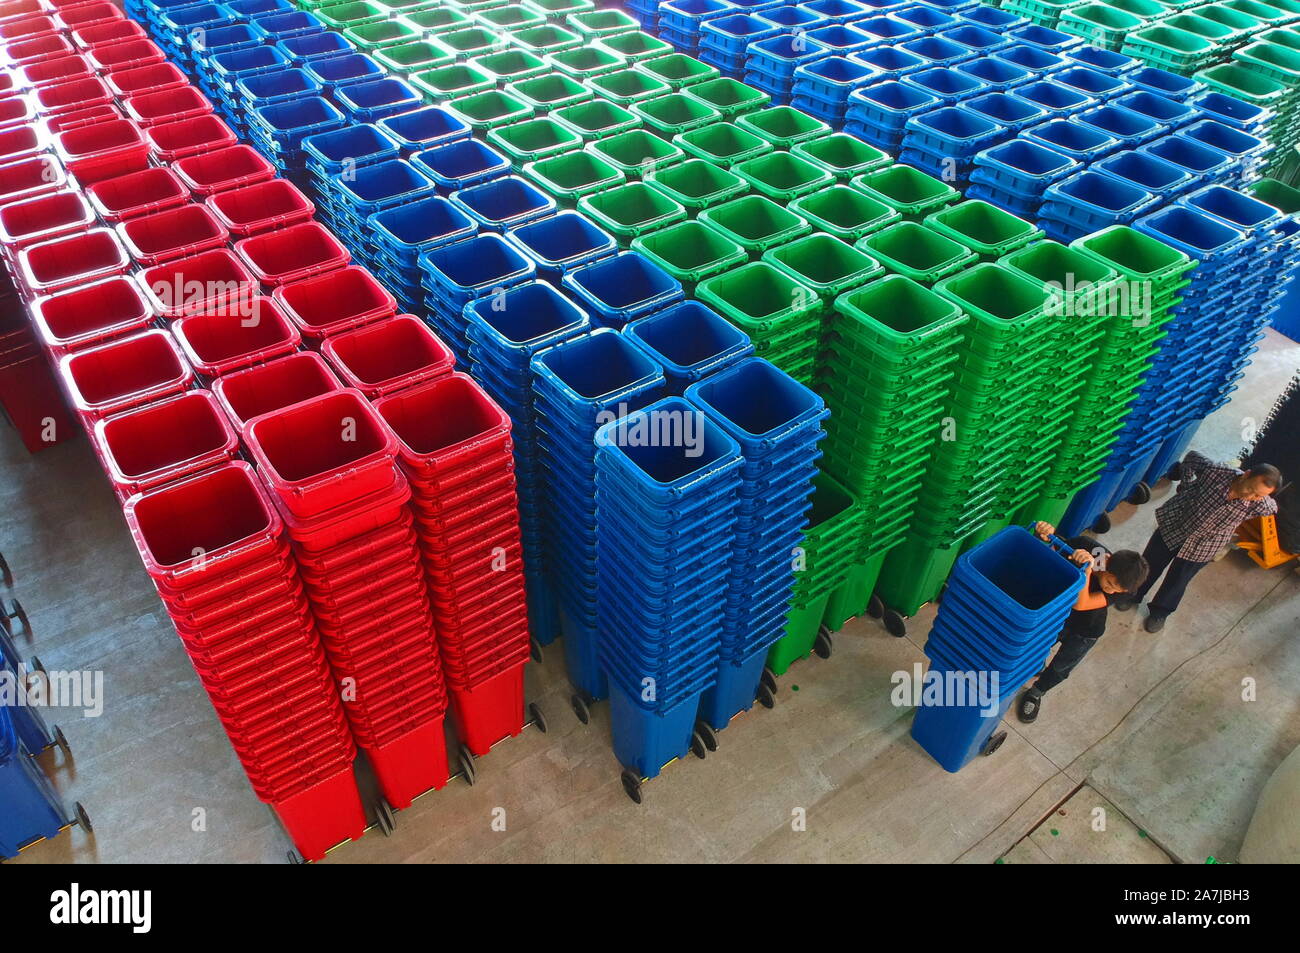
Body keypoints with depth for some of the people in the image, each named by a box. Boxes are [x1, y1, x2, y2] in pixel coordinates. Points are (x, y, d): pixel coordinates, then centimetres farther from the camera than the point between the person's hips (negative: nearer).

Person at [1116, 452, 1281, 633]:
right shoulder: (1216, 471, -31)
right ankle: (1134, 595, 49)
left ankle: (1160, 612, 46)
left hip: (1201, 548, 0)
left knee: (1176, 582, 16)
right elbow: (1191, 457, -9)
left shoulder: (1262, 506, -28)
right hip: (1172, 526, 0)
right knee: (1149, 566, 20)